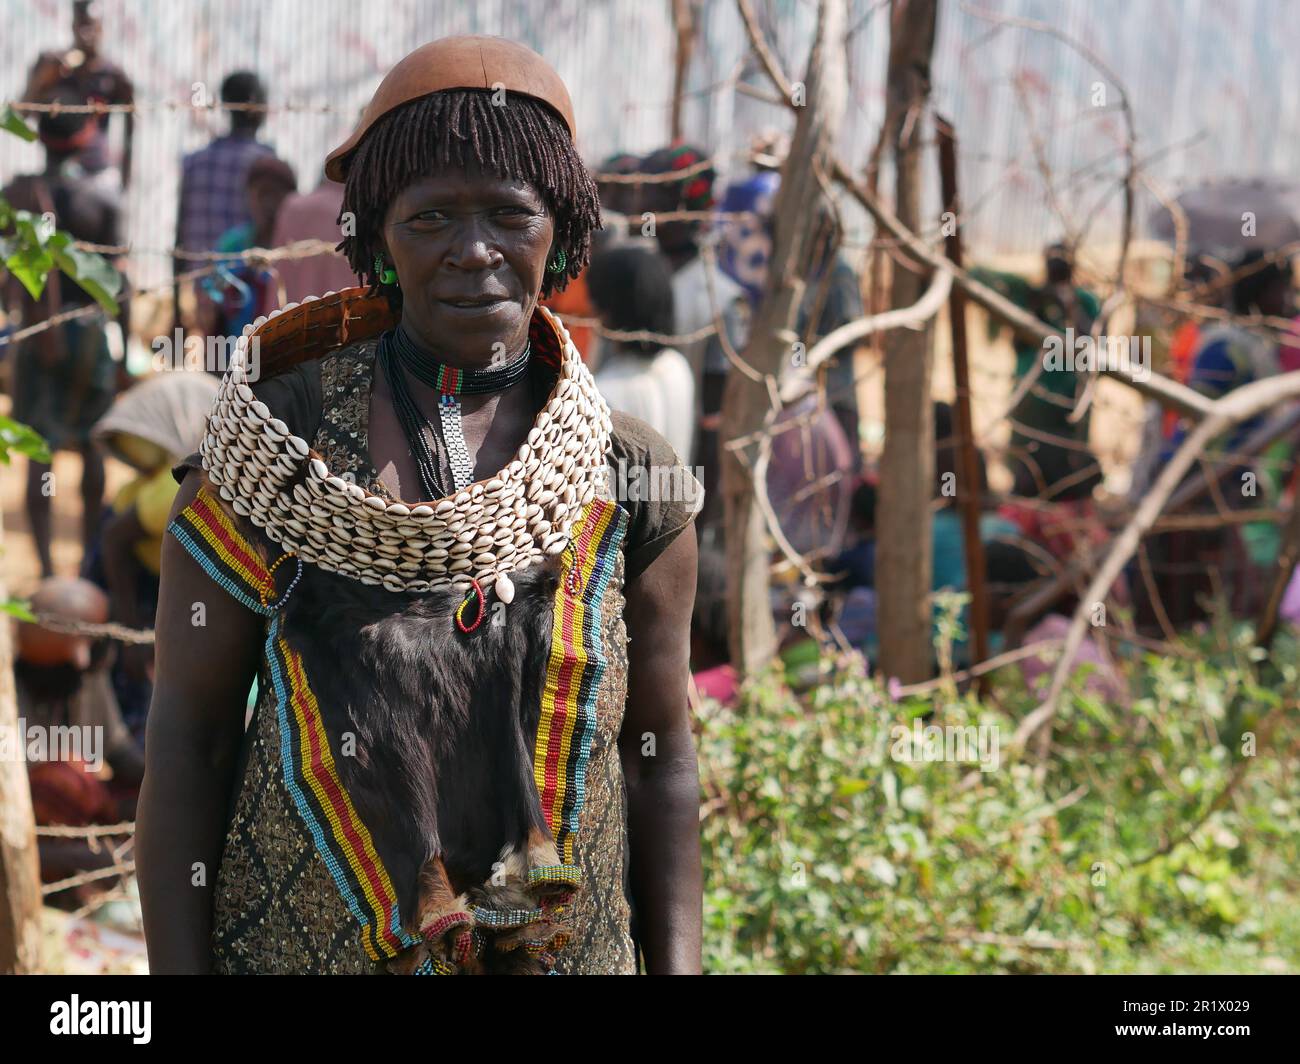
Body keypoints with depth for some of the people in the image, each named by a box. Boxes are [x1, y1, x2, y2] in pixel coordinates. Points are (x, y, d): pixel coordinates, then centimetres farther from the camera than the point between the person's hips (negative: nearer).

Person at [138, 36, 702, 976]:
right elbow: (187, 739, -4)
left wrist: (677, 970, -2)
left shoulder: (628, 478, 0)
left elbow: (660, 765, 5)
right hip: (295, 946, -1)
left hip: (563, 953, 2)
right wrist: (177, 973, -9)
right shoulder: (275, 440, -5)